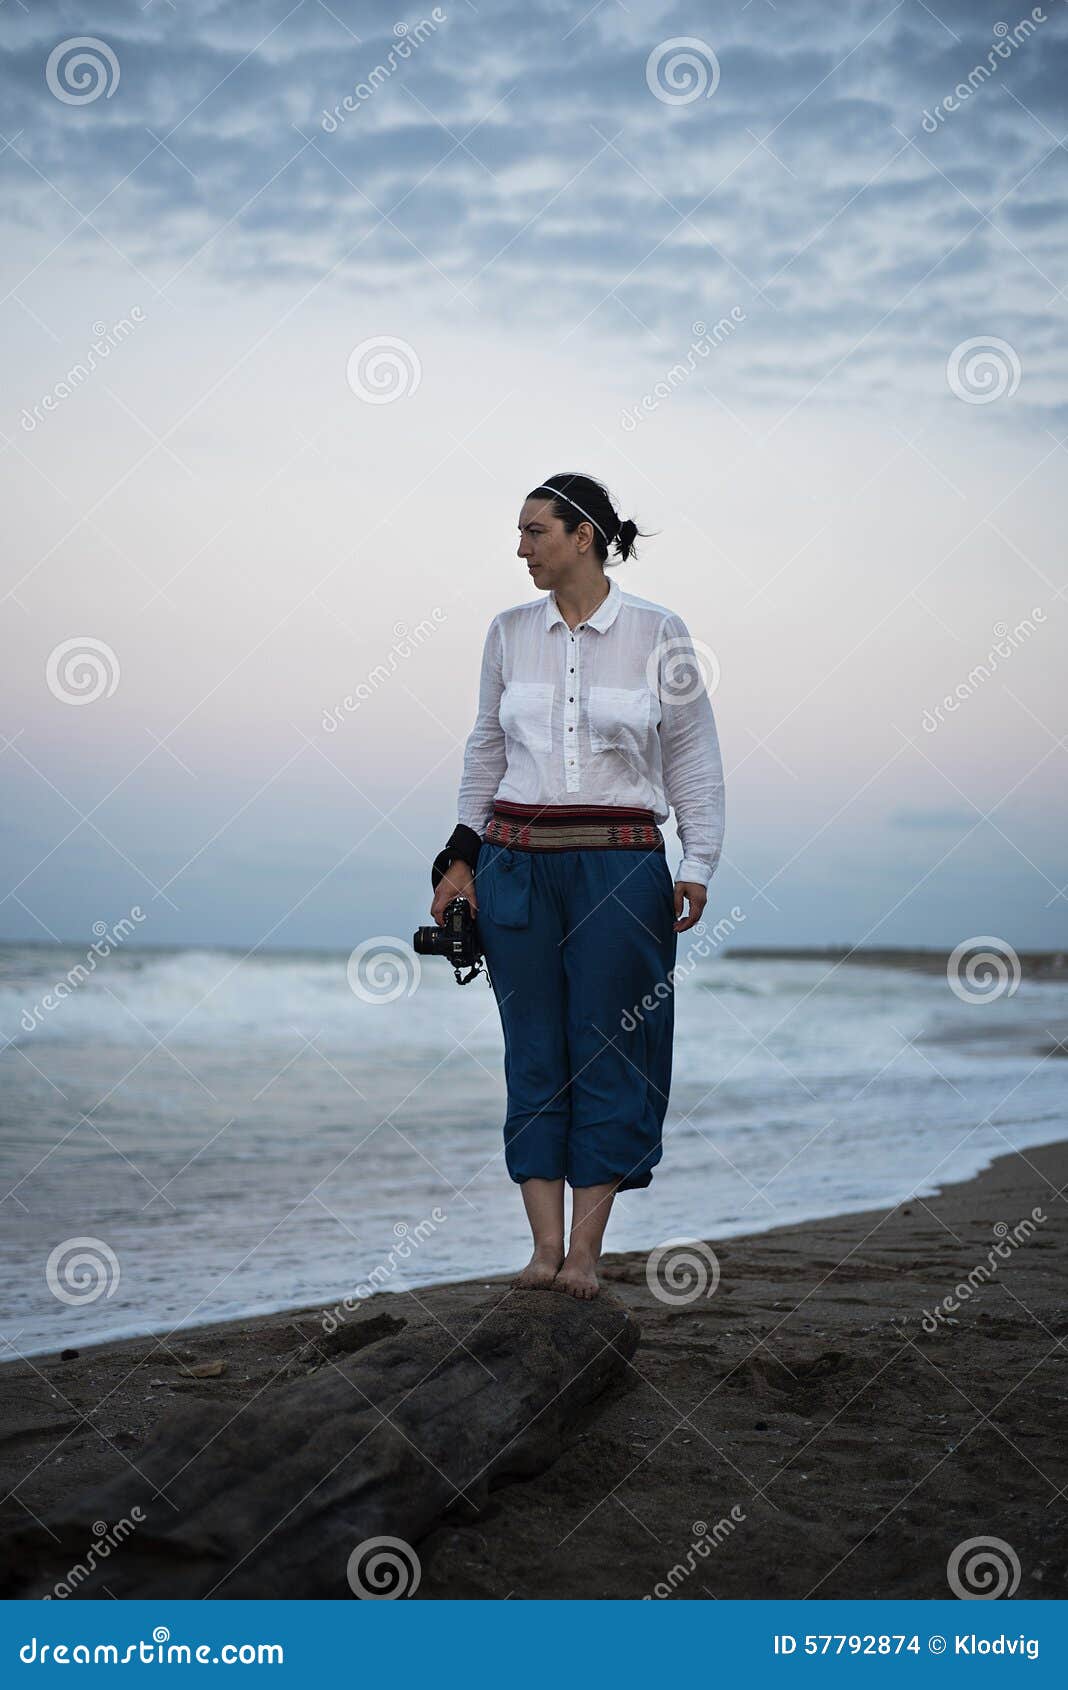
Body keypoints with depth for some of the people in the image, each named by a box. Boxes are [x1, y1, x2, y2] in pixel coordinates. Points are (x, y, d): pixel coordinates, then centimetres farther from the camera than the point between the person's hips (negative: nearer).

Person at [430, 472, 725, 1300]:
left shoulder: (659, 633, -1)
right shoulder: (509, 632, 8)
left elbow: (694, 758, 2)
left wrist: (698, 866, -4)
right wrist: (461, 856, 11)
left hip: (620, 861, -3)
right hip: (518, 860, 3)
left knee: (607, 1047, -1)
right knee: (534, 1048, 2)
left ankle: (586, 1250, 5)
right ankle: (545, 1246, 7)